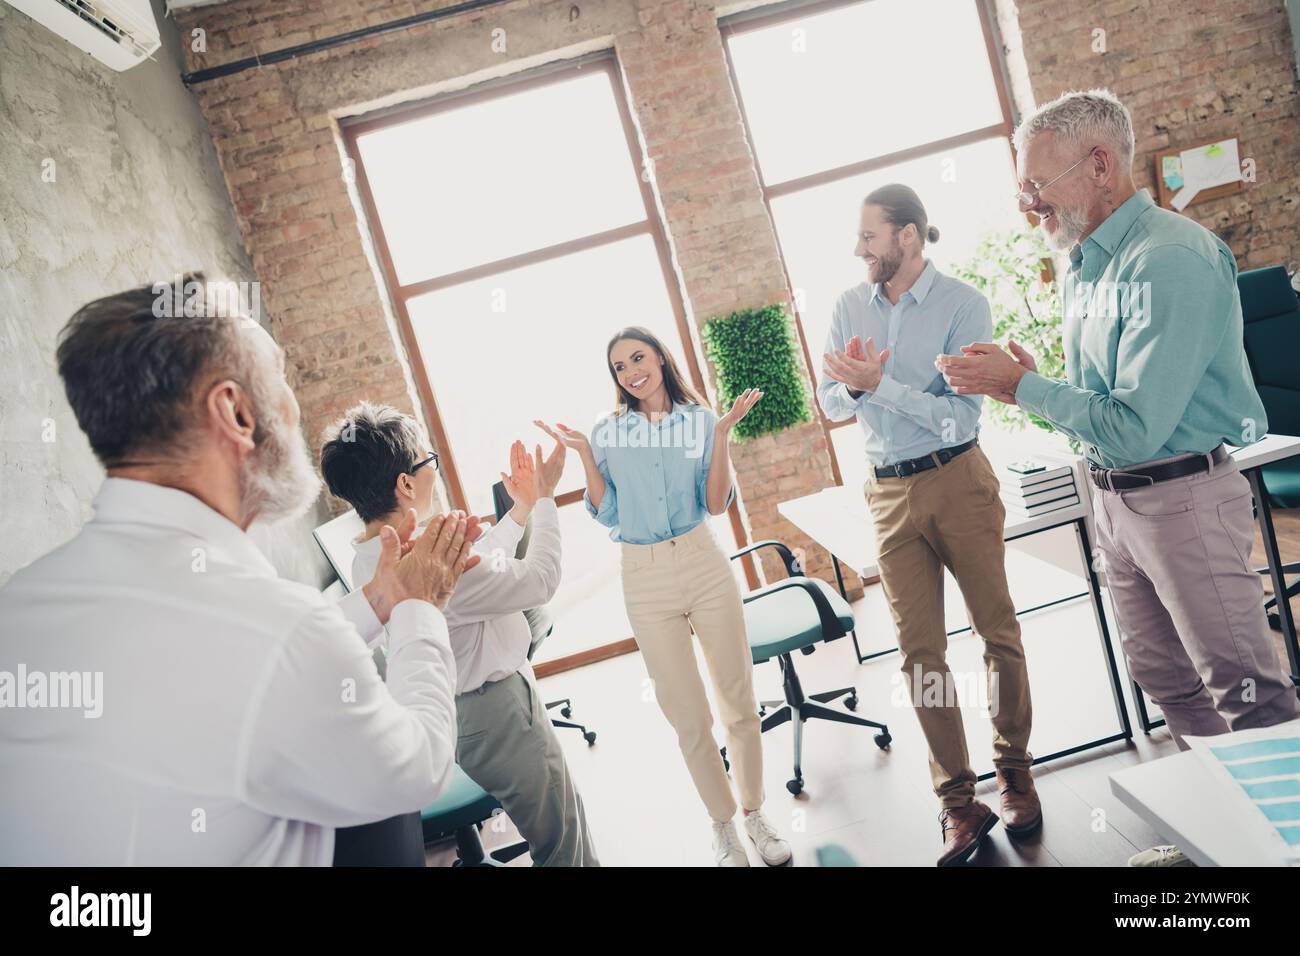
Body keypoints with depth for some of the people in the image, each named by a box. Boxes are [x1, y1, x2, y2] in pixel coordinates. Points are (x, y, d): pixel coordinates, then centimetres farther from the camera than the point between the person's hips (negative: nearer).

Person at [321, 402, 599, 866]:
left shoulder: (372, 558, -3)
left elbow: (478, 568, 8)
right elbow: (540, 580, -22)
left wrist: (521, 508, 13)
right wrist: (544, 499, -9)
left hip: (474, 705, 10)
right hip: (494, 713, -10)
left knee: (565, 810, 28)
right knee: (562, 843, 12)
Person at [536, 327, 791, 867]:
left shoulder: (700, 420, 3)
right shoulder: (607, 431, 4)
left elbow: (716, 505, -3)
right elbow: (607, 514, 1)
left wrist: (722, 435, -11)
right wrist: (583, 454, -7)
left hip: (704, 565, 0)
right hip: (645, 579, 0)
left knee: (739, 698, 6)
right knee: (689, 717, 7)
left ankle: (755, 812, 28)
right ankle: (723, 826, 26)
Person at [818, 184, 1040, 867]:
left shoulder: (963, 304, -9)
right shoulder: (849, 307, 5)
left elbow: (959, 418, -16)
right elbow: (830, 405, 5)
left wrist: (879, 383, -22)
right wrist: (854, 387, -16)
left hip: (958, 481, -3)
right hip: (889, 493, 3)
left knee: (997, 630, 8)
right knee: (920, 651, 4)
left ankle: (1015, 771, 28)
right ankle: (959, 802, 16)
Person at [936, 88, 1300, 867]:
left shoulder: (1170, 260, -20)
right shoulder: (1084, 263, 8)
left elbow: (1134, 427, -24)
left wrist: (1020, 384, -16)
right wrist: (1025, 385, -3)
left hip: (1183, 495, -9)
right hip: (1114, 496, 9)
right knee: (1167, 680, 20)